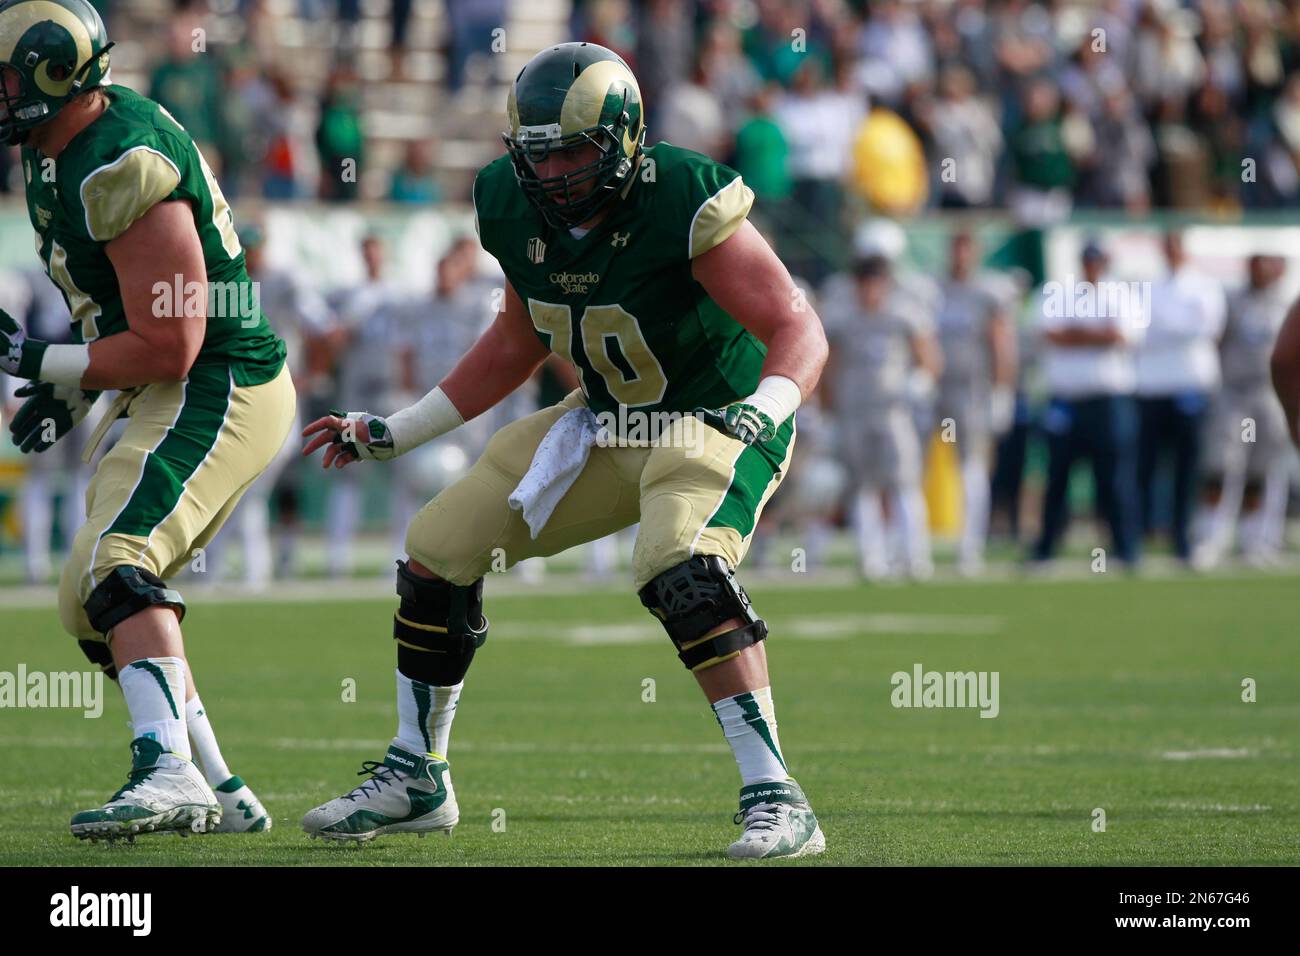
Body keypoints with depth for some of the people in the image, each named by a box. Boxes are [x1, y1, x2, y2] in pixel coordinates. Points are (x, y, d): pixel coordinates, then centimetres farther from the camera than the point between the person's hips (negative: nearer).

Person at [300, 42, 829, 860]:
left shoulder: (683, 205, -27)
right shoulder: (514, 209, -7)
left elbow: (799, 330, -28)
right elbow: (518, 345, 11)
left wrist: (760, 415, -48)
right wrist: (394, 434, 12)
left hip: (715, 419, -7)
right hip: (608, 423, 7)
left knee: (679, 567, -35)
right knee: (438, 549, 4)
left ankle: (775, 800, -31)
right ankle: (416, 780, 23)